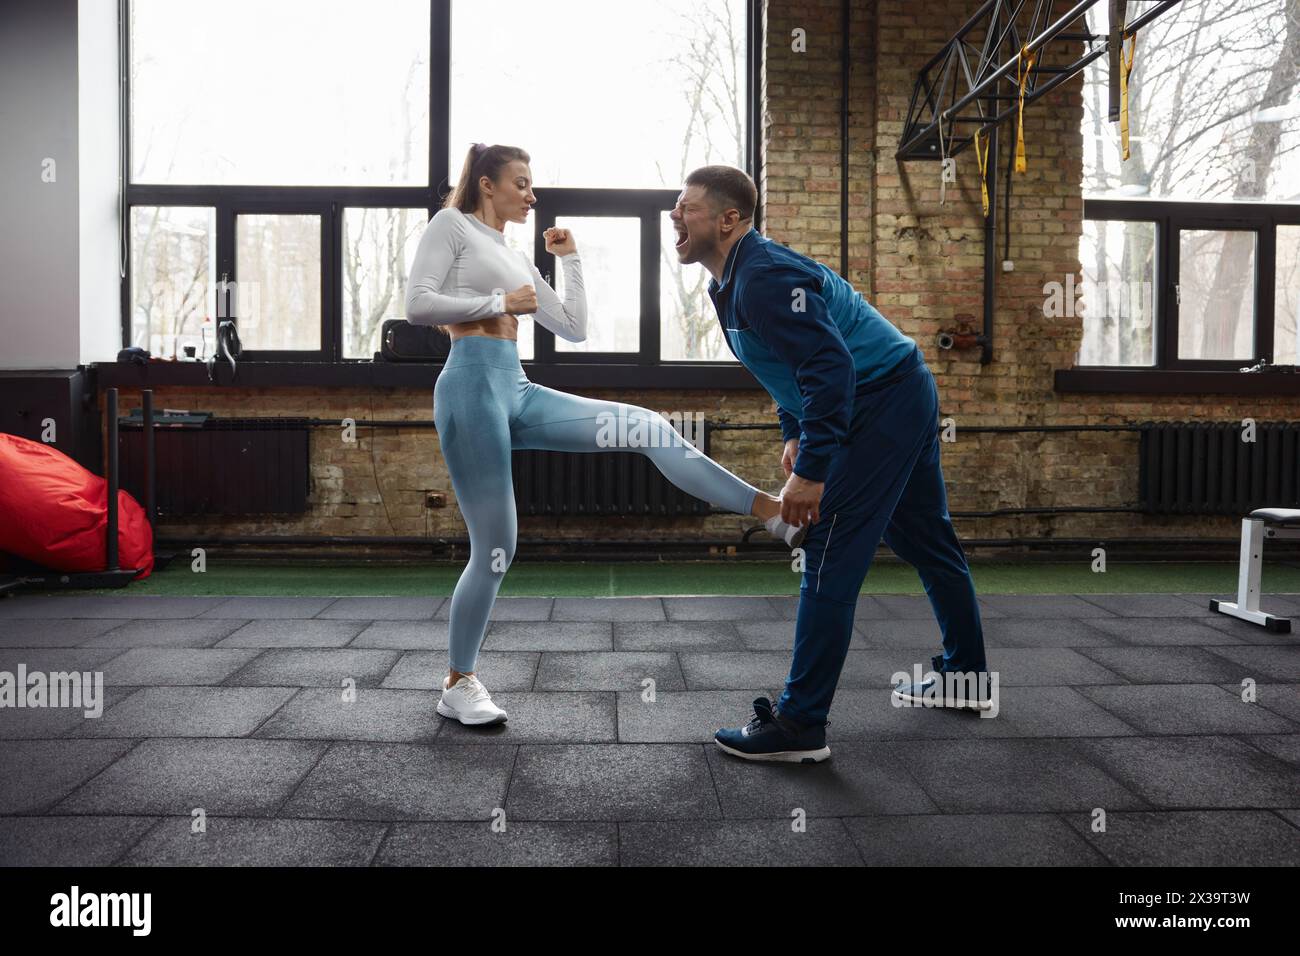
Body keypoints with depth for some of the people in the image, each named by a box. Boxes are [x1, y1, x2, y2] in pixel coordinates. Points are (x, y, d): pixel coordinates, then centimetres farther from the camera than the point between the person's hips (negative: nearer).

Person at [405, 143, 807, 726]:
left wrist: (570, 259, 20)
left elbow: (574, 329, 21)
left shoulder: (517, 260, 24)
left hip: (519, 393, 7)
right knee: (495, 549, -6)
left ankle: (776, 514, -9)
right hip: (471, 388, -7)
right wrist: (501, 302, -7)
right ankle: (458, 685, 12)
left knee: (647, 427, -8)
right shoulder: (452, 225, 5)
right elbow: (417, 305, -10)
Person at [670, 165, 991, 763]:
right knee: (927, 542, 19)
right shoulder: (732, 280, 11)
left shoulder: (763, 278, -21)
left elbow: (830, 364, -29)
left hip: (880, 407, -11)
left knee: (831, 561, -10)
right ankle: (964, 677, 35)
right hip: (906, 398, 11)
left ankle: (800, 726, -4)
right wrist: (795, 434, 17)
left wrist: (812, 471, -29)